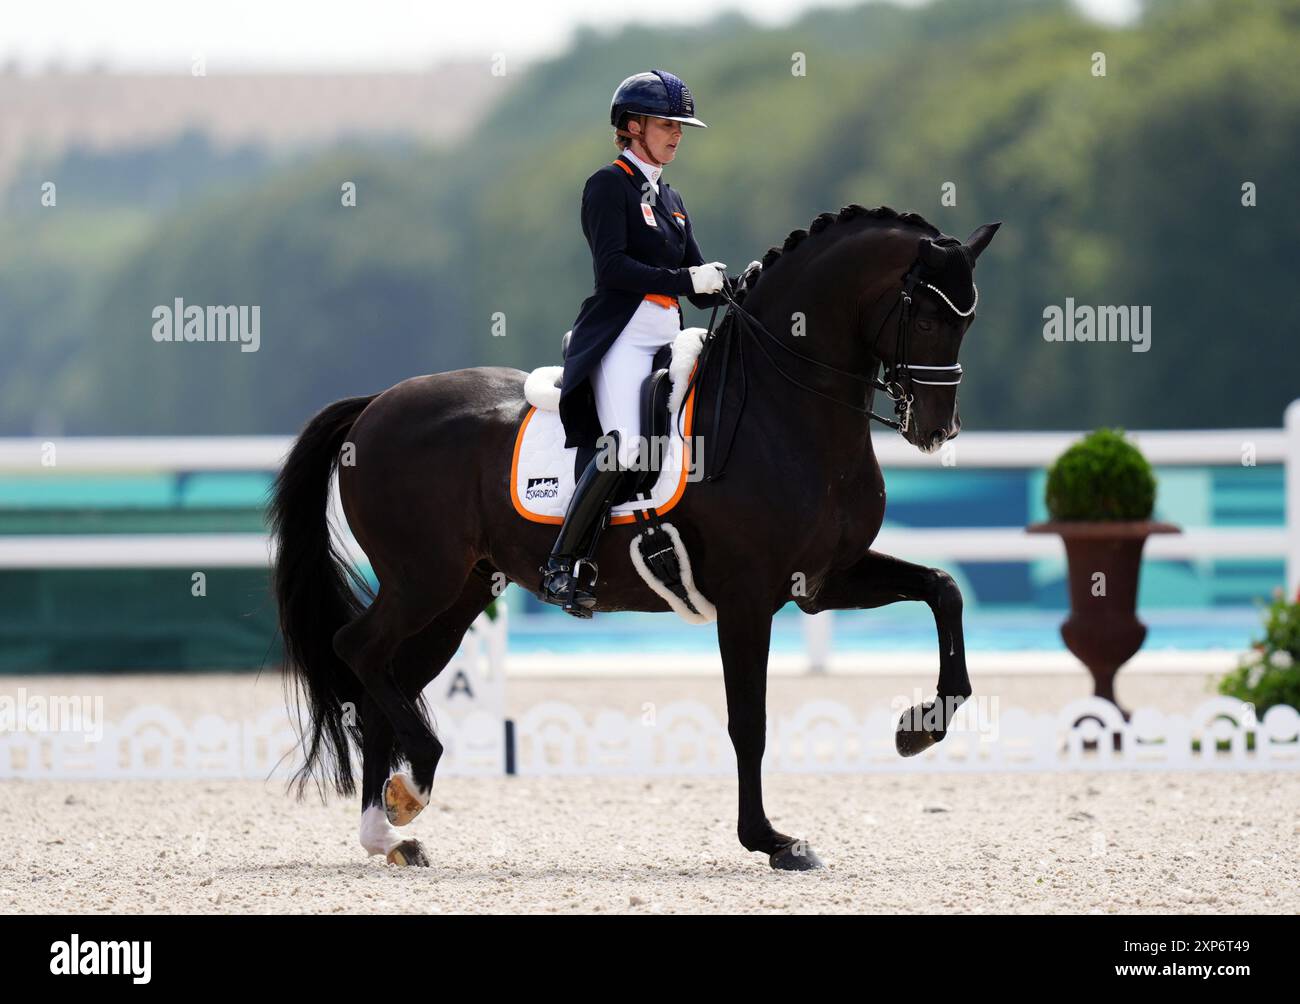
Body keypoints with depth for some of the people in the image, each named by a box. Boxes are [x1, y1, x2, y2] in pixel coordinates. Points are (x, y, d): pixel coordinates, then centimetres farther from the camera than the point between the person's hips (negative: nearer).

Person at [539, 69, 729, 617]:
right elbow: (612, 266, -14)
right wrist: (687, 280, -19)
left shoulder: (671, 201, 23)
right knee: (623, 444, -25)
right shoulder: (610, 185, 0)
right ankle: (564, 567, -18)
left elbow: (698, 281, 19)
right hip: (622, 335, -9)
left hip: (669, 336, 9)